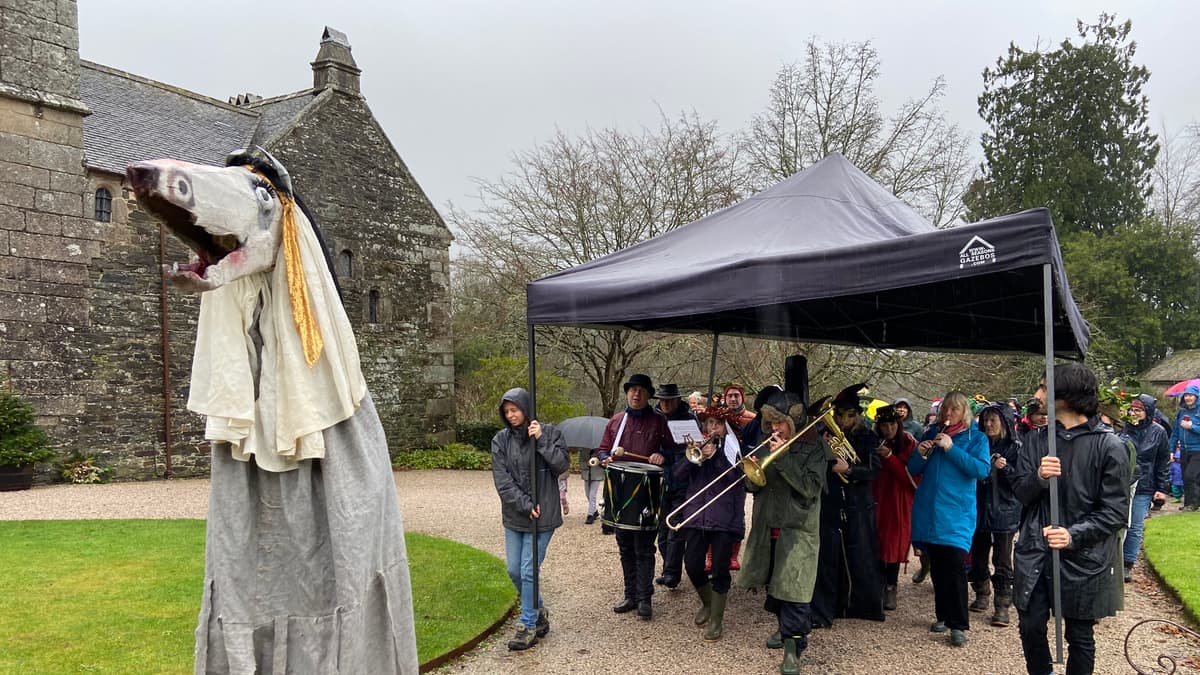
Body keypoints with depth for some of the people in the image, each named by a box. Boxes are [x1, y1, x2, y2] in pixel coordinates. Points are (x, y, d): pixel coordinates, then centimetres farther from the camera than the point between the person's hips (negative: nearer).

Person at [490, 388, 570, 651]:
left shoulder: (549, 433, -4)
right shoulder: (500, 440, 0)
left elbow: (562, 465, -11)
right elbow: (502, 481, -5)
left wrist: (541, 440, -19)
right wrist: (525, 506, -13)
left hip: (543, 515, -4)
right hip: (514, 515, 4)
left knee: (529, 571, -4)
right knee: (514, 571, 10)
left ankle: (528, 625, 12)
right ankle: (539, 612, 33)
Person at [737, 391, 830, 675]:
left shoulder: (813, 447, -7)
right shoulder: (769, 445, 8)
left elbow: (810, 487, -19)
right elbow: (753, 485, 10)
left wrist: (782, 457, -21)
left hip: (798, 529, -6)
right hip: (768, 526, 6)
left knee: (793, 589, -10)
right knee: (774, 584, 17)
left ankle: (793, 649, -4)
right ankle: (786, 627, 38)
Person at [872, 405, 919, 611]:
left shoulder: (908, 443, -3)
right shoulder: (875, 443, 3)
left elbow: (911, 476, -10)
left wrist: (890, 457, -20)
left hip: (899, 502, -2)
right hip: (878, 500, 2)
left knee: (894, 544, 1)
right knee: (878, 543, 1)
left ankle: (890, 589, 10)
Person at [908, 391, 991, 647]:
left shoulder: (976, 438, 2)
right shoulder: (932, 435, 12)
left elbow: (982, 470, -13)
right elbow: (913, 471, 11)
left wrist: (951, 449, -19)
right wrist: (920, 454, -10)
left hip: (956, 513, -4)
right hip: (929, 511, 4)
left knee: (955, 567, -11)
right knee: (937, 566, 11)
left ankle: (958, 625, -4)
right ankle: (943, 616, 24)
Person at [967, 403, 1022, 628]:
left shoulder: (1015, 448, -5)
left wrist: (1005, 468, -22)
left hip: (1004, 512, -4)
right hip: (979, 509, 5)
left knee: (1002, 562, -1)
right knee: (977, 556, 12)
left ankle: (1002, 606, 6)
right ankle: (982, 595, 29)